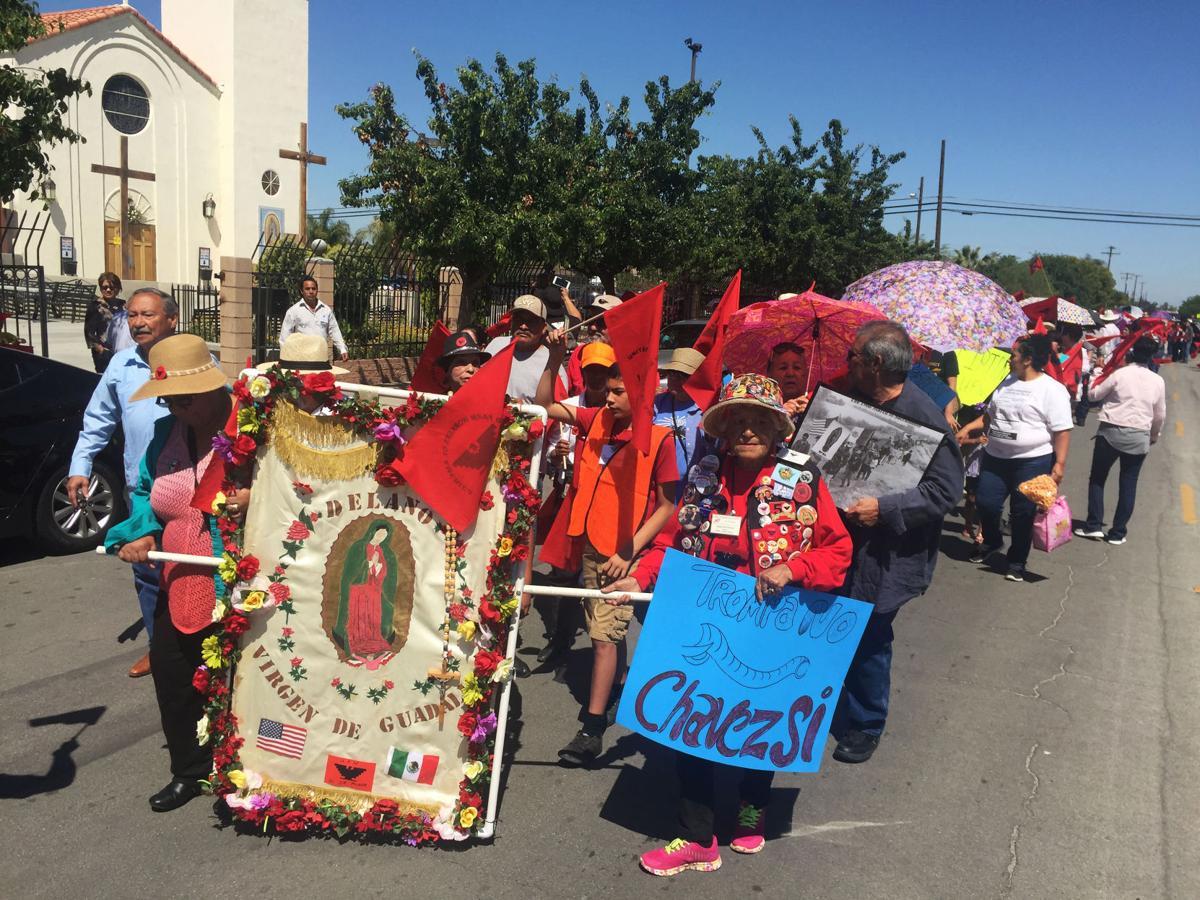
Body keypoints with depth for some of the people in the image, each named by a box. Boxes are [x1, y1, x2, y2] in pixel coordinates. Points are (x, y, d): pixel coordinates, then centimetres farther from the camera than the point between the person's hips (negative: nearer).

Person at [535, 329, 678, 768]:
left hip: (625, 552, -6)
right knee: (605, 628, 21)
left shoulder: (659, 439, -14)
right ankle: (614, 686, 43)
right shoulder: (598, 420, 2)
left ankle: (592, 731, -1)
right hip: (592, 545, 6)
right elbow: (547, 406, 7)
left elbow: (666, 506, -11)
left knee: (606, 635, -6)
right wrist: (555, 359, -7)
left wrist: (628, 551, -17)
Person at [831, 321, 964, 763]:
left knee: (867, 638, 6)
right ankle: (833, 710, 37)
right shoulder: (855, 401, 4)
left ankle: (864, 726, 27)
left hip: (884, 555, -7)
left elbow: (947, 489, -21)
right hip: (844, 540, 7)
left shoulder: (923, 416, -20)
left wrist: (884, 508, -27)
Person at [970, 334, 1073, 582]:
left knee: (1022, 513, 4)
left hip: (1032, 461, -6)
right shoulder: (1007, 382, 10)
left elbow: (1062, 431, -14)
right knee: (985, 502, 6)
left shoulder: (1052, 390, -11)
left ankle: (1017, 562, 20)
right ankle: (991, 541, 34)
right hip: (995, 457, 6)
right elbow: (990, 414, 21)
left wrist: (1060, 463, -19)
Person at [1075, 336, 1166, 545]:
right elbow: (1160, 415, 11)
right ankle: (1118, 533, 10)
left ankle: (1093, 525, 4)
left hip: (1111, 432, -3)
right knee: (1128, 484, 9)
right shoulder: (1158, 381, 2)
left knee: (1097, 478, 9)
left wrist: (1097, 385, 24)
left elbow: (1094, 395, 2)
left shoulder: (1120, 374, -8)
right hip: (1139, 437, 3)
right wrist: (1155, 435, 27)